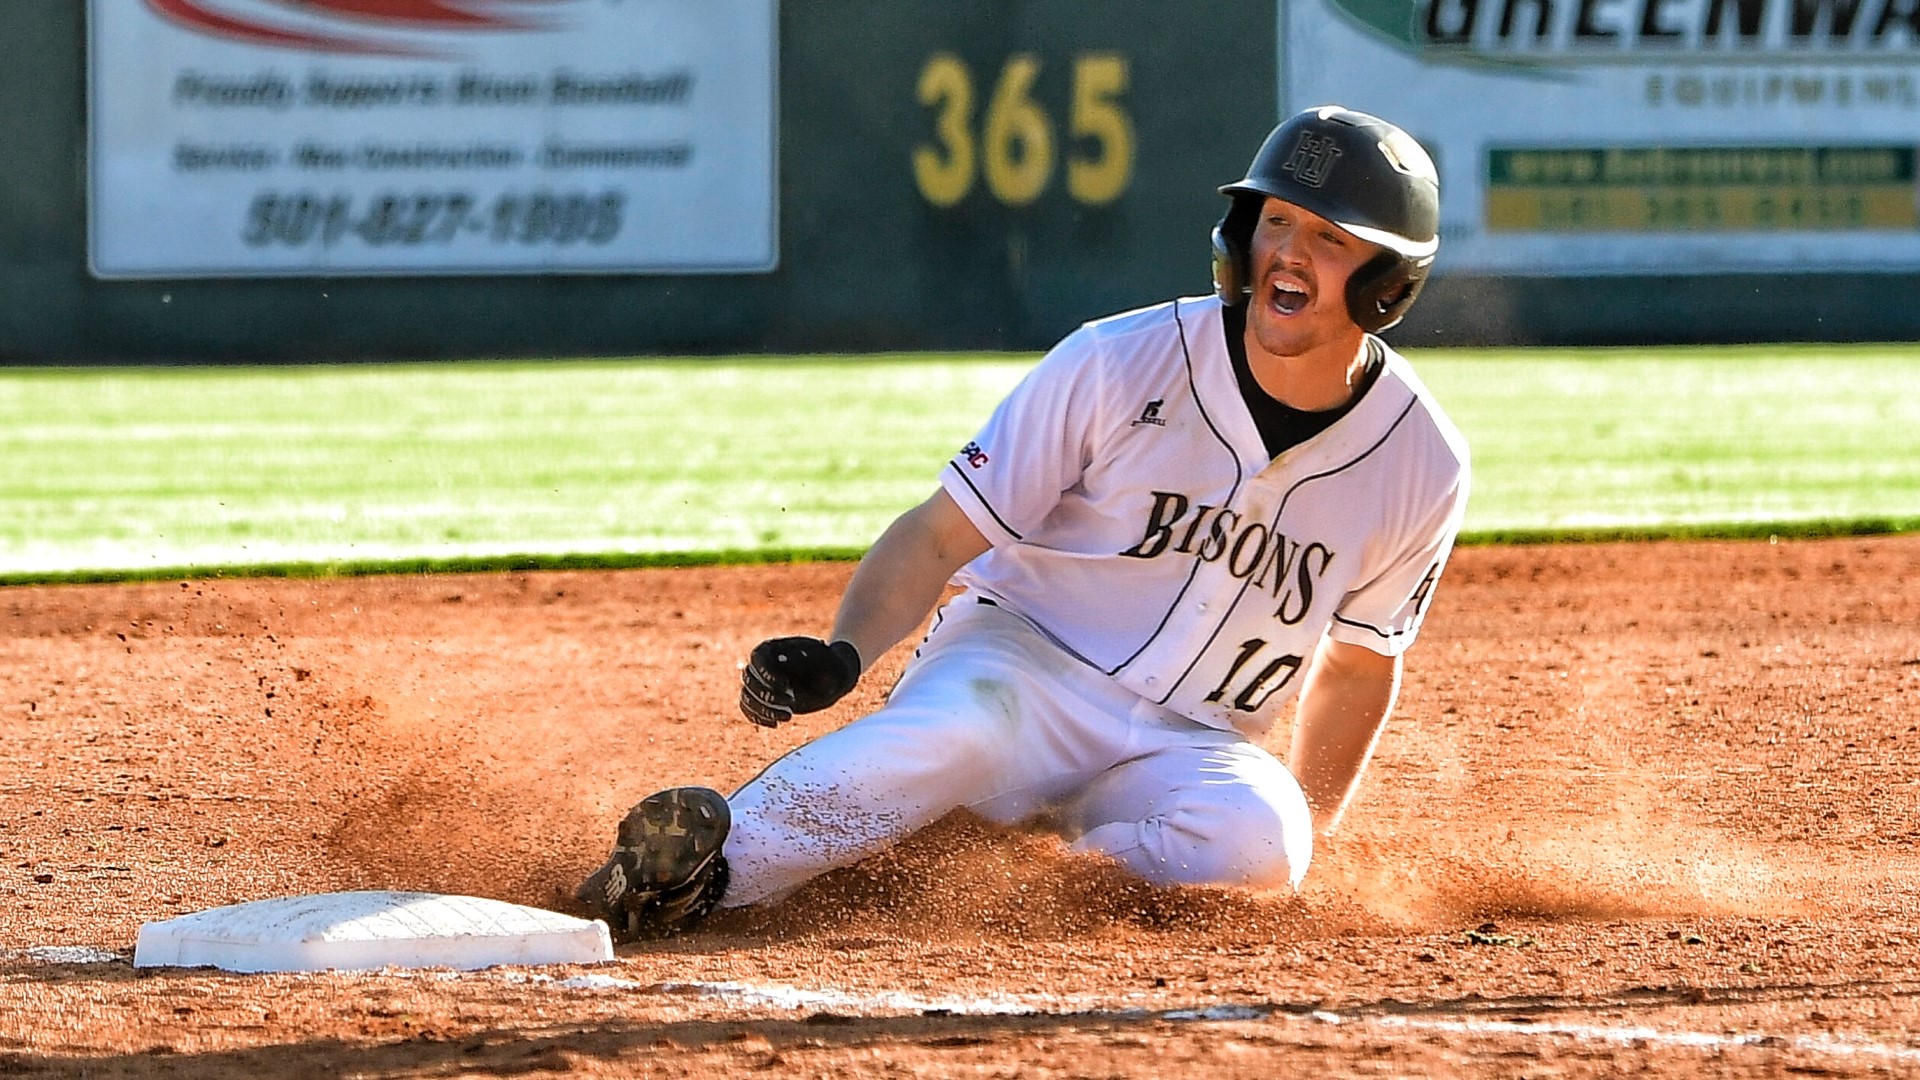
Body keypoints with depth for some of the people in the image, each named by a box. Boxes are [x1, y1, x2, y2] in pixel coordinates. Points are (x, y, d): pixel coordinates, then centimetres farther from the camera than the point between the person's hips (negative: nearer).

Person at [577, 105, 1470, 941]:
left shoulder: (1422, 468, -5)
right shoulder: (1118, 365, -13)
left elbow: (1359, 662, 12)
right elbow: (940, 536, -11)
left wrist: (1305, 833, 7)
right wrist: (843, 655, -28)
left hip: (1189, 748, 3)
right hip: (1022, 656, -3)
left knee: (1254, 838, -34)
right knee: (956, 725, -39)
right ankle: (717, 861, -55)